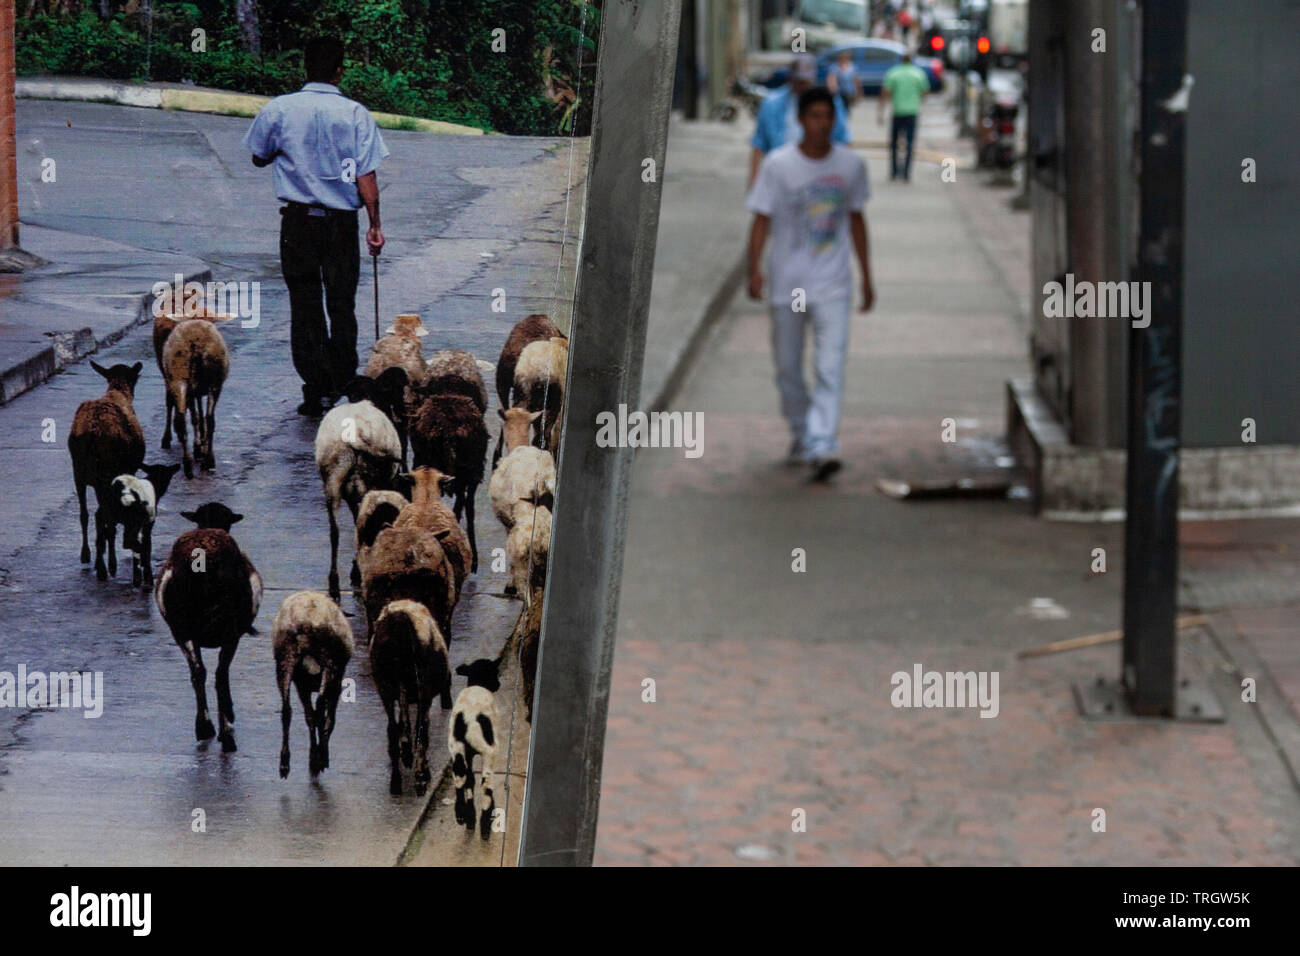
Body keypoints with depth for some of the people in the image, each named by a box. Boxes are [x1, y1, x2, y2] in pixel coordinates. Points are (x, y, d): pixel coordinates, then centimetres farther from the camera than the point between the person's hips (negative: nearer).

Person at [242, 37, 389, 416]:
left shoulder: (279, 109, -3)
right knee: (342, 305, 12)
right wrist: (375, 224, -2)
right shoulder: (356, 114, -5)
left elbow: (259, 157, 10)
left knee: (305, 306, 5)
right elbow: (366, 175, -8)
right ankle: (343, 386, 17)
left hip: (298, 219, 0)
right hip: (342, 221, 0)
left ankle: (316, 390, 1)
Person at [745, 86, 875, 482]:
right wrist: (754, 268, -16)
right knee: (788, 366, 10)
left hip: (832, 285, 0)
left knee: (830, 366, -13)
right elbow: (762, 219, -4)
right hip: (786, 283, 0)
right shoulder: (778, 165, -4)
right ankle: (801, 436, 30)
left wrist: (866, 276, 15)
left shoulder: (851, 164, 3)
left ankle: (822, 446, -19)